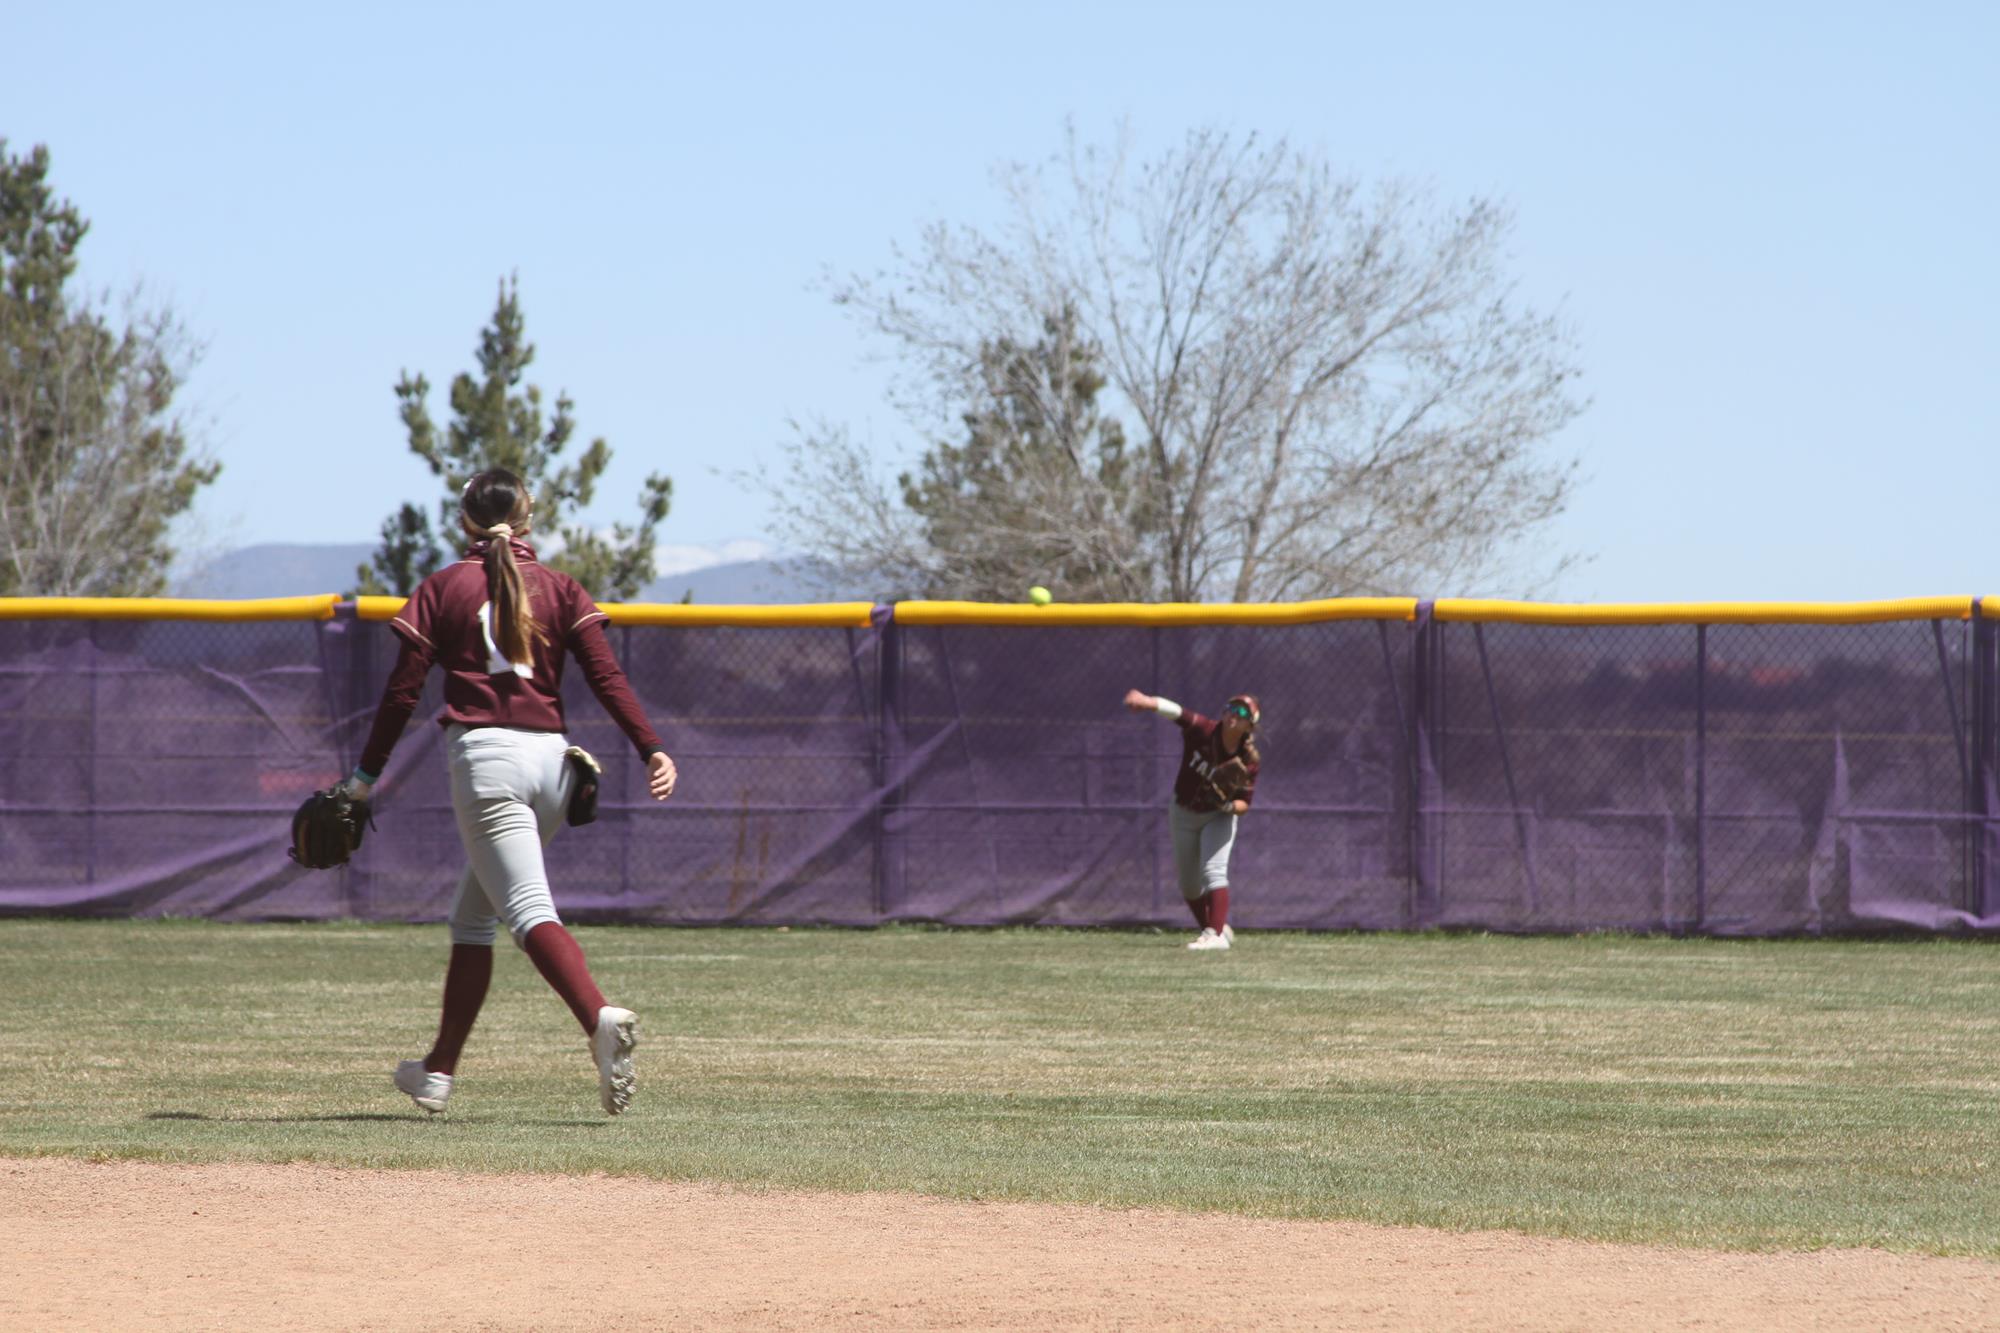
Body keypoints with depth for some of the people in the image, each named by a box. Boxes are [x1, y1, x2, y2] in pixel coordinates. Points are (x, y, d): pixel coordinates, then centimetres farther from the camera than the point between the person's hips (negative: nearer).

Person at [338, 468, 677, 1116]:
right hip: (552, 758, 5)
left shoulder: (443, 588, 5)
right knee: (473, 915, 18)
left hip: (484, 753, -5)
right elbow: (606, 675, -1)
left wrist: (365, 777, 7)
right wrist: (652, 750, -6)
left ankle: (601, 1017, -43)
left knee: (529, 910, -18)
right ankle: (439, 1069, 22)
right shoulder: (559, 588, 12)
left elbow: (403, 690, 1)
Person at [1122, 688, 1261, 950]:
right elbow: (1175, 711, -37)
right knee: (1188, 881, 10)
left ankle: (1216, 934, -29)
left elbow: (1244, 805, -13)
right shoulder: (1203, 731, -21)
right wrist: (1147, 701, -55)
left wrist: (1230, 805, -36)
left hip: (1219, 817, -2)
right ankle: (1216, 928, 29)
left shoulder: (1249, 759, -19)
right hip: (1184, 814, 2)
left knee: (1213, 870, -22)